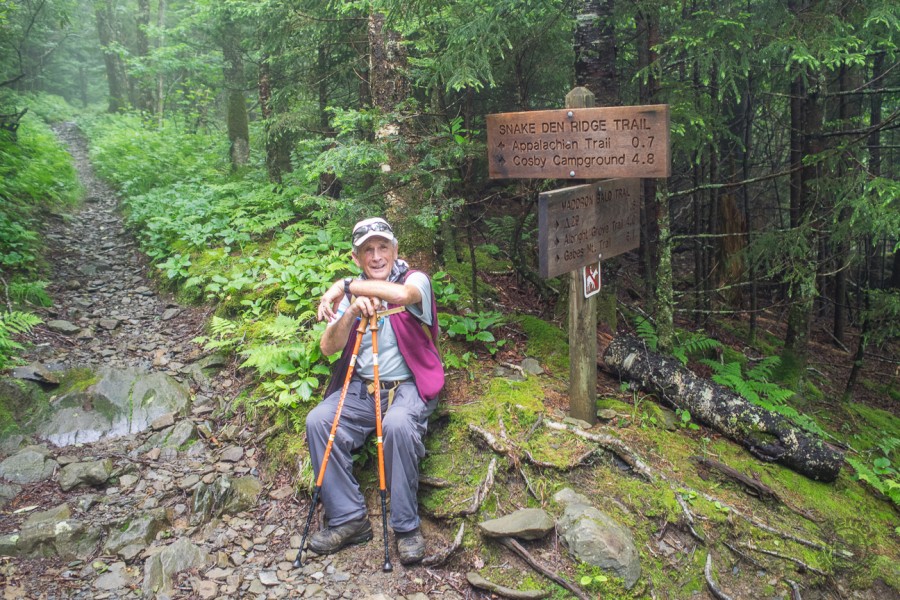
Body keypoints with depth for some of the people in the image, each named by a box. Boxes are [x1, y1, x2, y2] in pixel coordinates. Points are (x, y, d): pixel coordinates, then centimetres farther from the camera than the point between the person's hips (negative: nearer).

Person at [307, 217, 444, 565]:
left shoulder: (415, 279, -3)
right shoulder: (352, 294, 10)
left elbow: (401, 294, -30)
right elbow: (328, 348, -1)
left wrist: (345, 286, -21)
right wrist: (351, 310, -20)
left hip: (408, 386, -4)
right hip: (360, 387, 4)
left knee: (398, 425, -35)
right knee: (318, 421, -21)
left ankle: (407, 526, -18)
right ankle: (348, 519, -11)